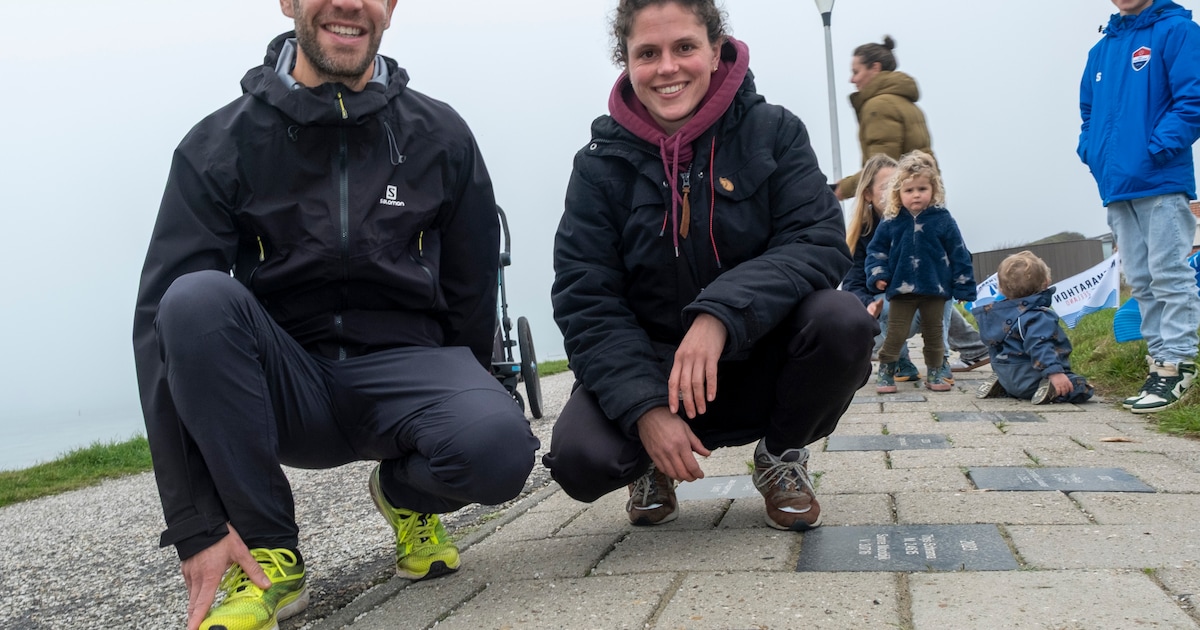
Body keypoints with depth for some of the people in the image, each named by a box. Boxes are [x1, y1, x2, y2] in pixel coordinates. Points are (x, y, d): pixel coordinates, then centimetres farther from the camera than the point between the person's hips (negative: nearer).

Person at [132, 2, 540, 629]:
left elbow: (474, 301, 8)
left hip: (405, 365, 0)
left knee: (500, 445, -32)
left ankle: (406, 495, 7)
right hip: (286, 389, 0)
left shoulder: (441, 136, 1)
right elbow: (164, 324, -12)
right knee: (197, 298, -29)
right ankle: (268, 556, -14)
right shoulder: (219, 146, -4)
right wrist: (197, 527, -19)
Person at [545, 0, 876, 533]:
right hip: (651, 364, 0)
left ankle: (781, 455, 3)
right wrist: (645, 409, -24)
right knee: (578, 456, -28)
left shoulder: (773, 131, -5)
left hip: (762, 358, 1)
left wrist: (721, 314, -32)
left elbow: (821, 242, -15)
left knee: (843, 323, -30)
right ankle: (654, 465, 12)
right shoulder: (602, 164, -4)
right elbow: (586, 302, -9)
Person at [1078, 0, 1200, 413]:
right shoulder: (1101, 49, 16)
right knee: (1140, 280, 11)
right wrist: (1091, 150, 8)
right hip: (1116, 185, 7)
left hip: (1161, 181, -7)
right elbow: (1088, 112, 24)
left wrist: (1157, 150, -18)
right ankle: (1159, 356, 19)